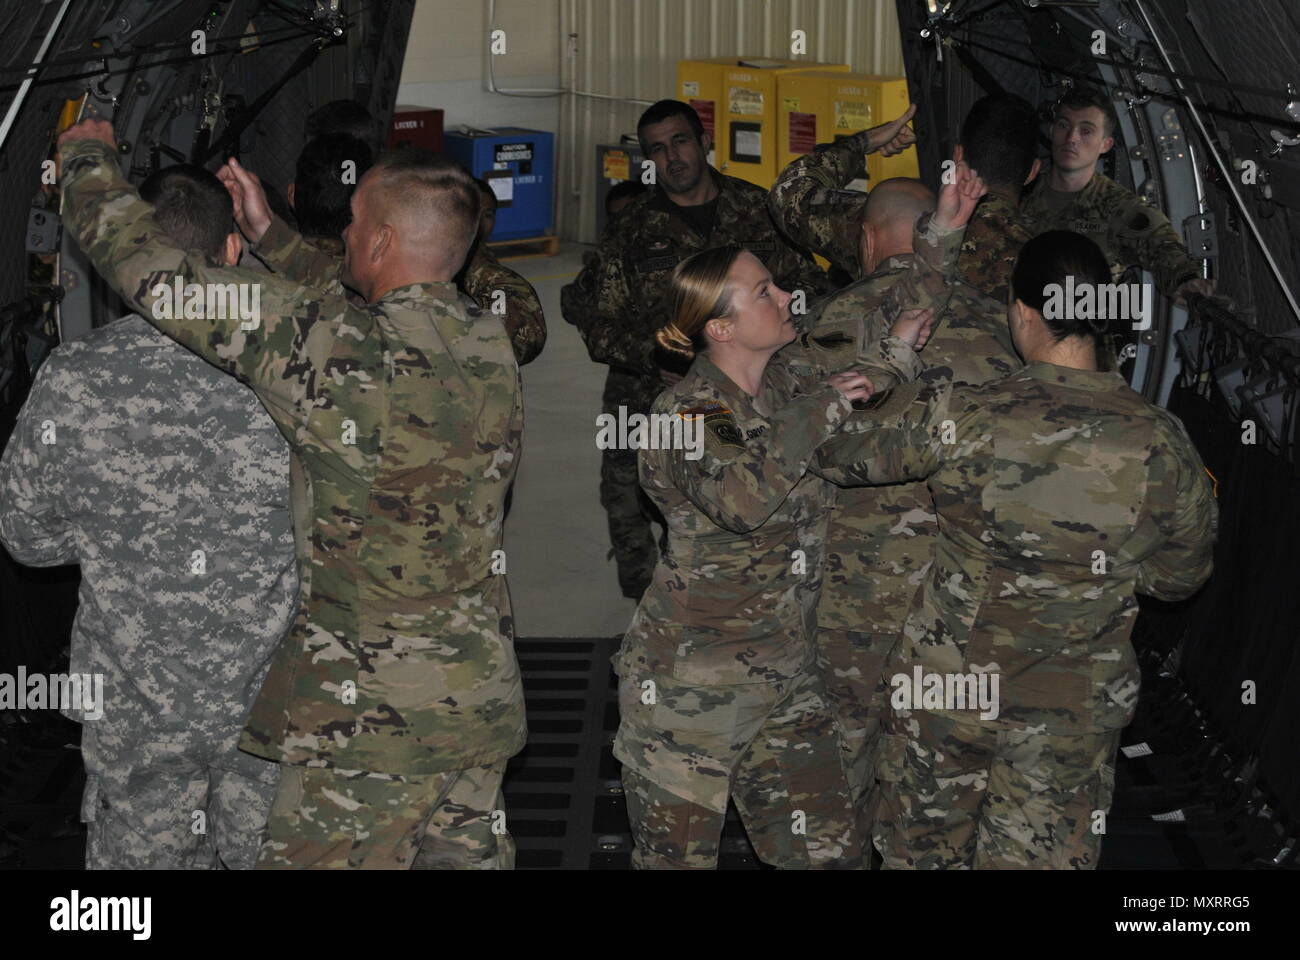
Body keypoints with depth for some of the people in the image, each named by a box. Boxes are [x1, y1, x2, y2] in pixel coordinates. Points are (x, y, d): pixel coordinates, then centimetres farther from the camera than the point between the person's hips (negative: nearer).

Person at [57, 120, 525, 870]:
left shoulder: (345, 357, -19)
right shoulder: (492, 347, 1)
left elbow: (161, 274, -12)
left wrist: (89, 154, 4)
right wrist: (271, 234, 24)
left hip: (372, 718, -7)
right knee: (474, 853, 15)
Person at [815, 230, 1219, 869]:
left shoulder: (960, 420, -22)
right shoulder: (1161, 445, -13)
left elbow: (833, 450, -5)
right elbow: (1179, 576, 2)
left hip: (950, 690, -2)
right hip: (1076, 715, 2)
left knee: (924, 851, 21)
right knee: (1042, 859, 17)